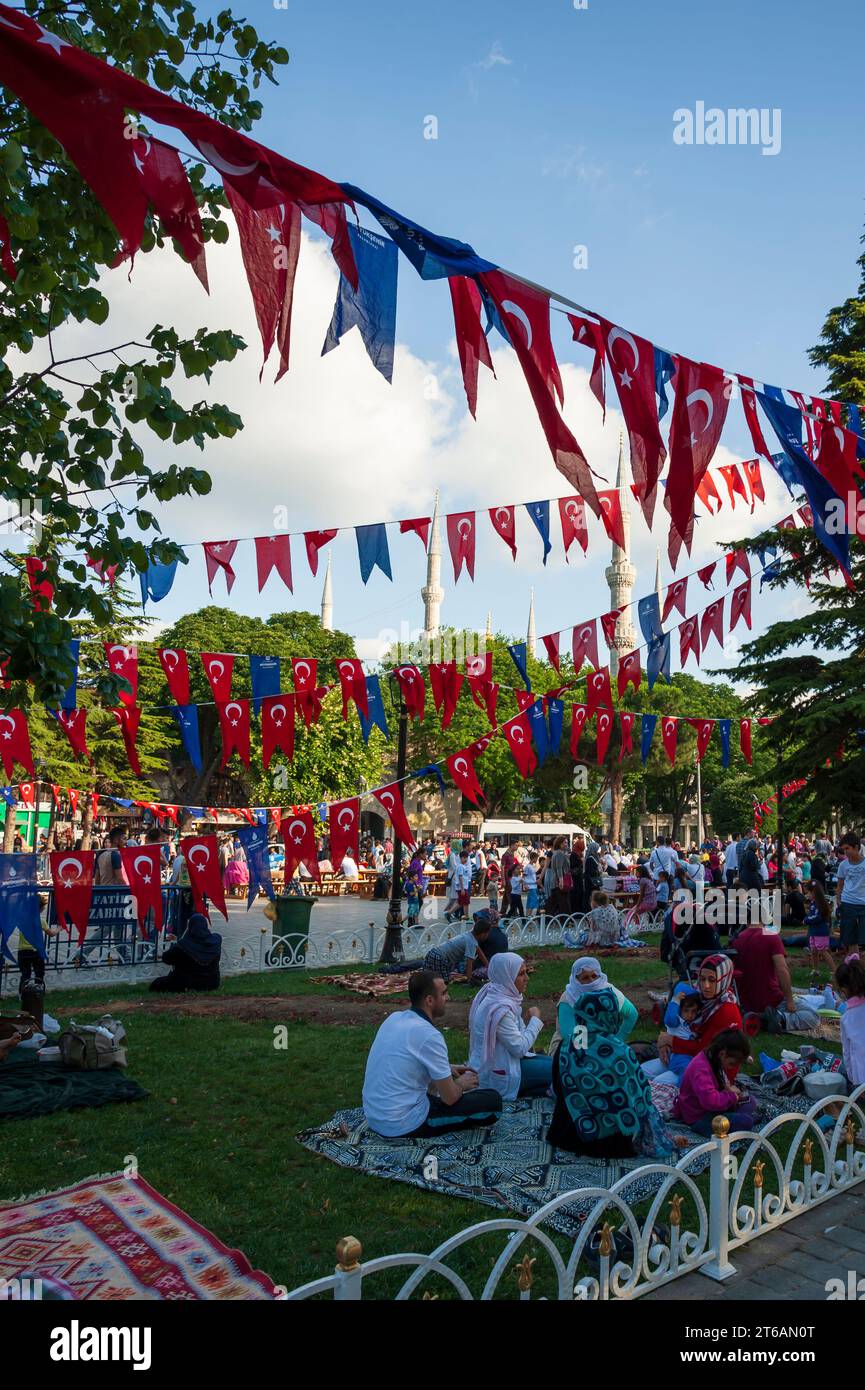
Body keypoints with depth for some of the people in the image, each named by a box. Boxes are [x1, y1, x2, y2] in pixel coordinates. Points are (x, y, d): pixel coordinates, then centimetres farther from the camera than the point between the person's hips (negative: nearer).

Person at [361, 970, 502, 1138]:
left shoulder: (394, 1017, 4)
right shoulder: (429, 1035, -20)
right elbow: (450, 1098, -14)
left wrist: (447, 1069, 19)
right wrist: (461, 1084, 8)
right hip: (402, 1126, -9)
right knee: (493, 1101, -8)